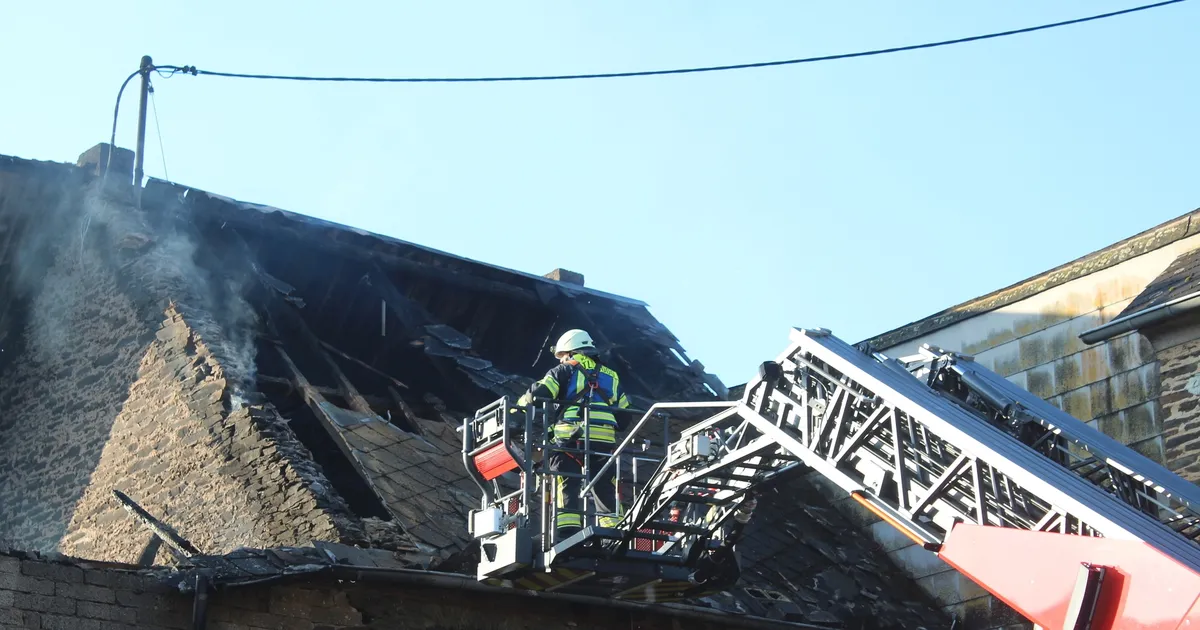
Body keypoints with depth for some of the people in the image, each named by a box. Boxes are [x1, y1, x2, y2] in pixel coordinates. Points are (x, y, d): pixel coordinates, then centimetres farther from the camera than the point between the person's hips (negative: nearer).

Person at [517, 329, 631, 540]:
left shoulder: (564, 371, 11)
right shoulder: (611, 376, 25)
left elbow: (536, 395, -1)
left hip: (569, 440, -3)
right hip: (604, 442, 3)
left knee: (566, 490, -4)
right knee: (606, 493, 9)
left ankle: (567, 535, -16)